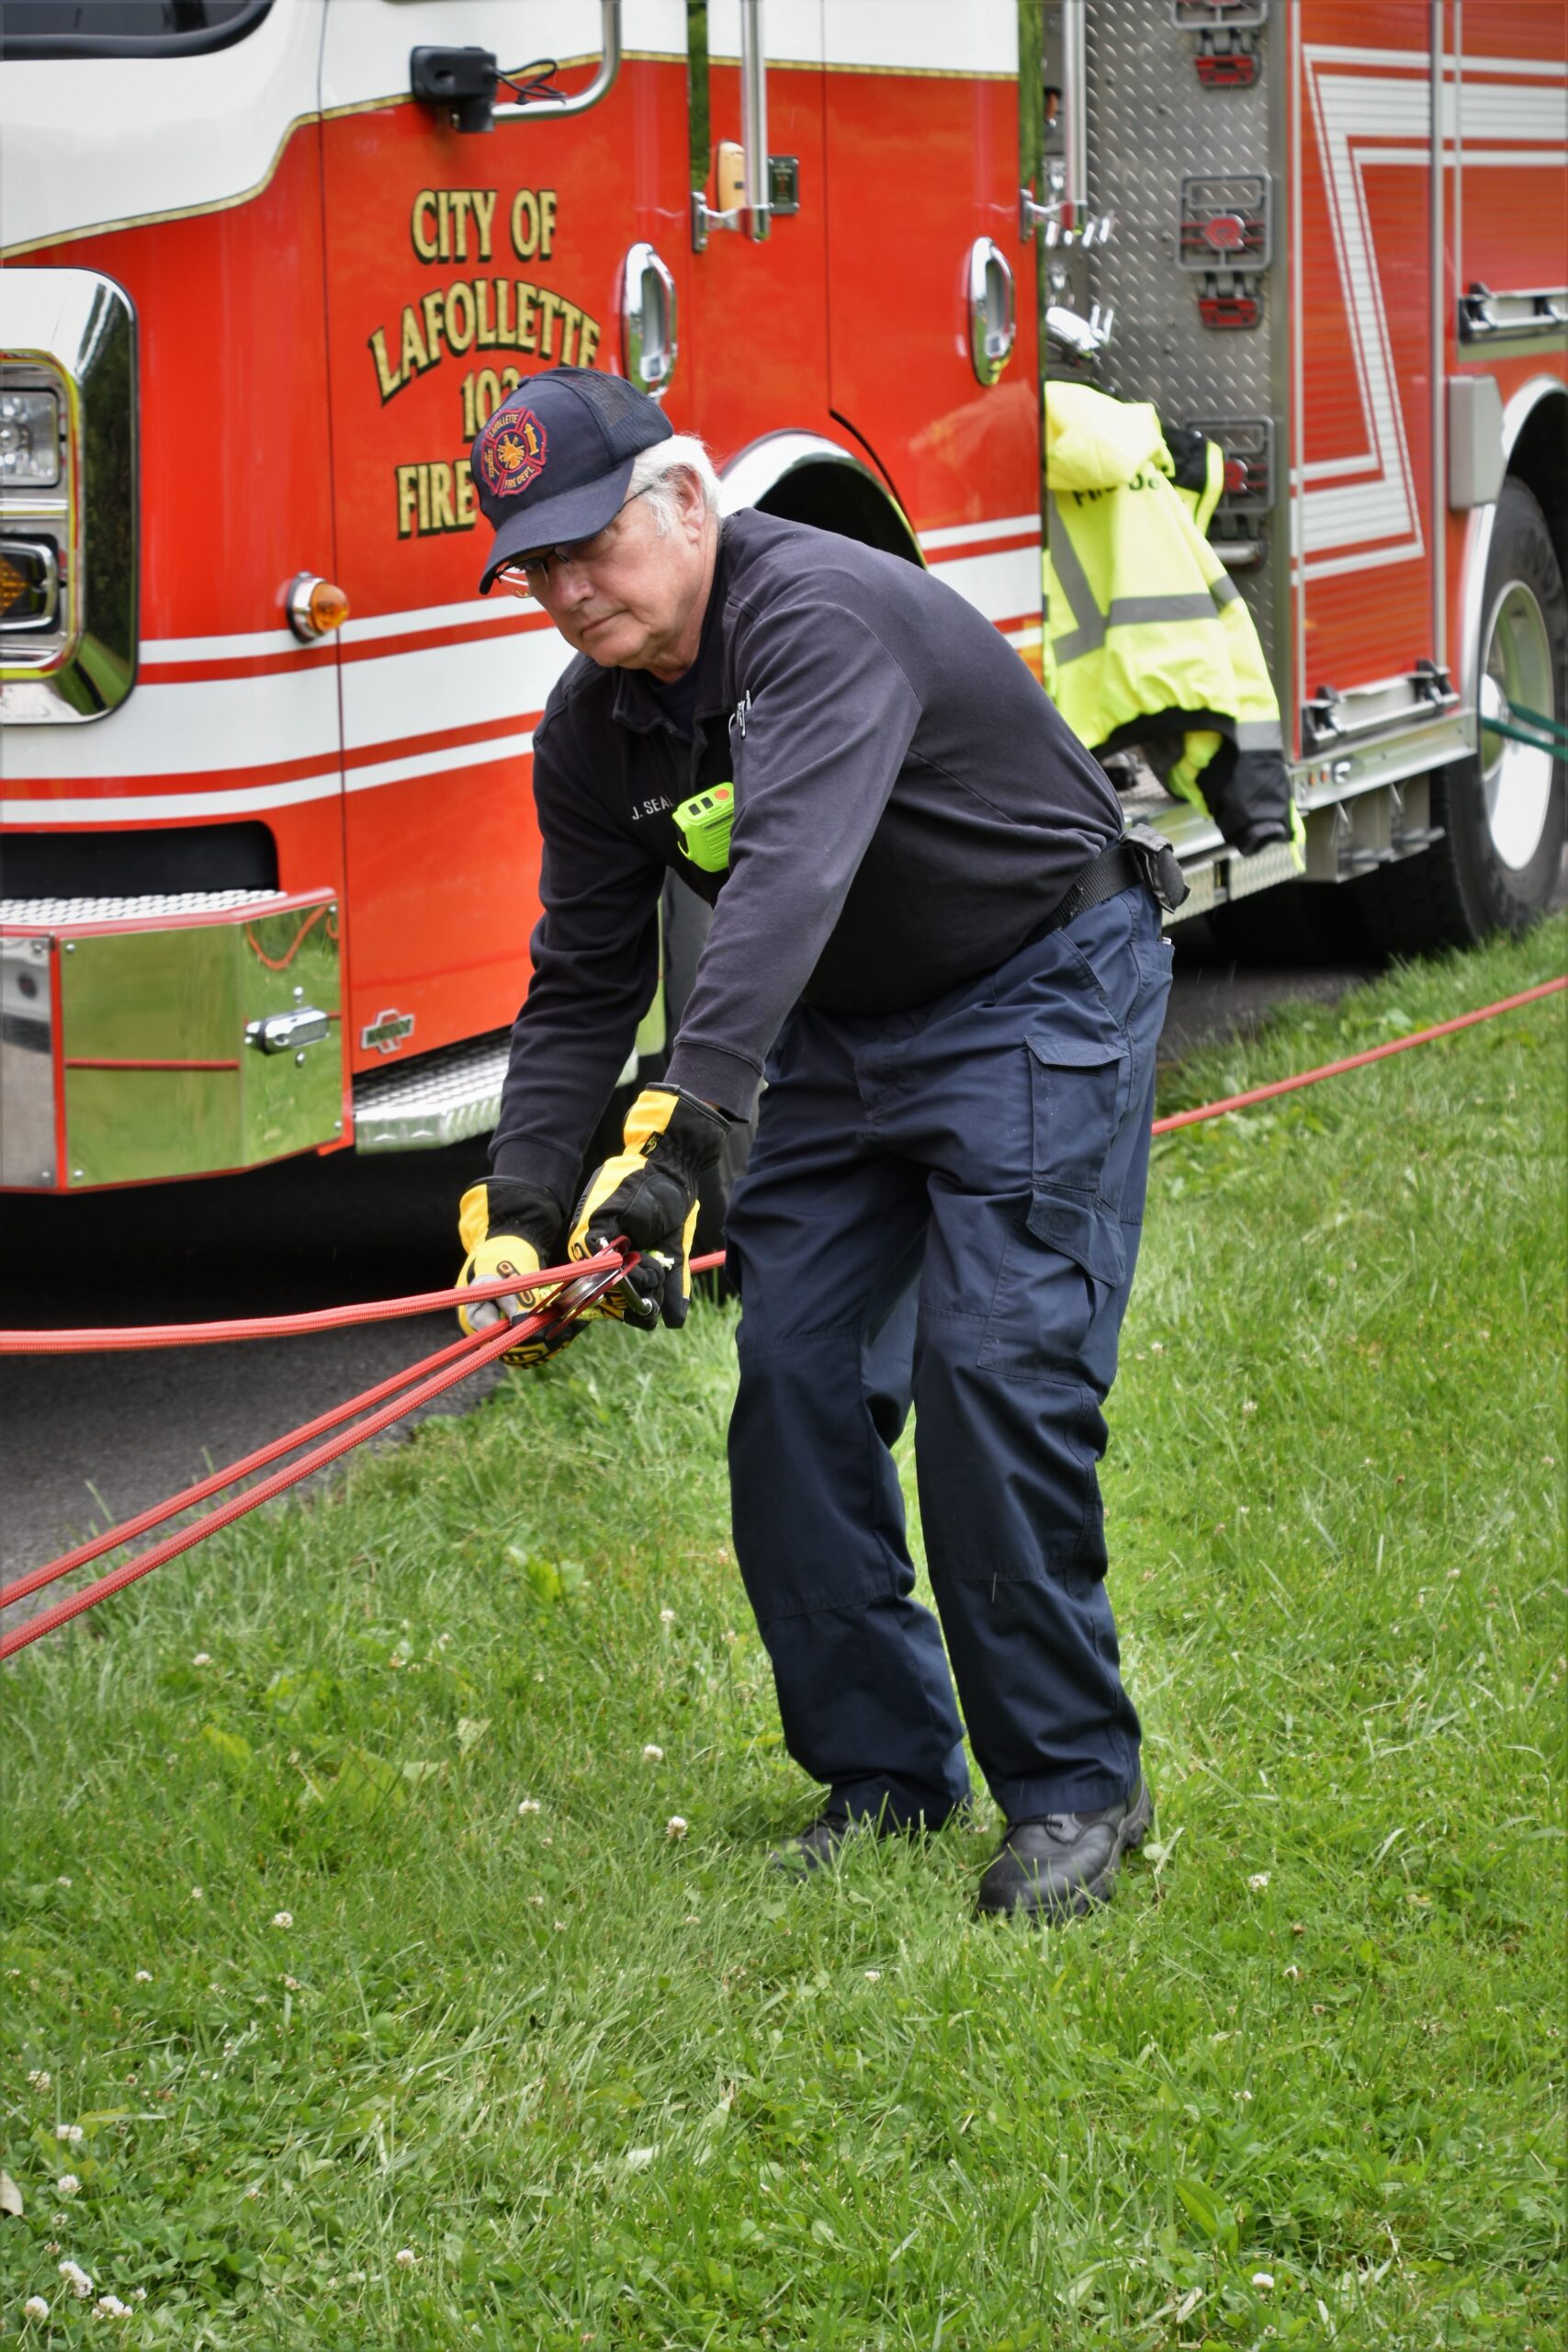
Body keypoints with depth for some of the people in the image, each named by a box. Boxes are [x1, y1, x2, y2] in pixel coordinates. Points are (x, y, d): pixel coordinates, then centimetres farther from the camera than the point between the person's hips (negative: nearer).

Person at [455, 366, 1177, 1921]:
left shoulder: (822, 616, -29)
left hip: (1039, 993, -8)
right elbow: (581, 987, 3)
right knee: (796, 1374, -2)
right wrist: (519, 1206, -10)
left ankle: (1073, 1786, -6)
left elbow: (790, 879, -42)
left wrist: (679, 1135, -51)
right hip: (846, 1033, 8)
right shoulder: (594, 728, -2)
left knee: (998, 1368, -16)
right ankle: (882, 1768, 8)